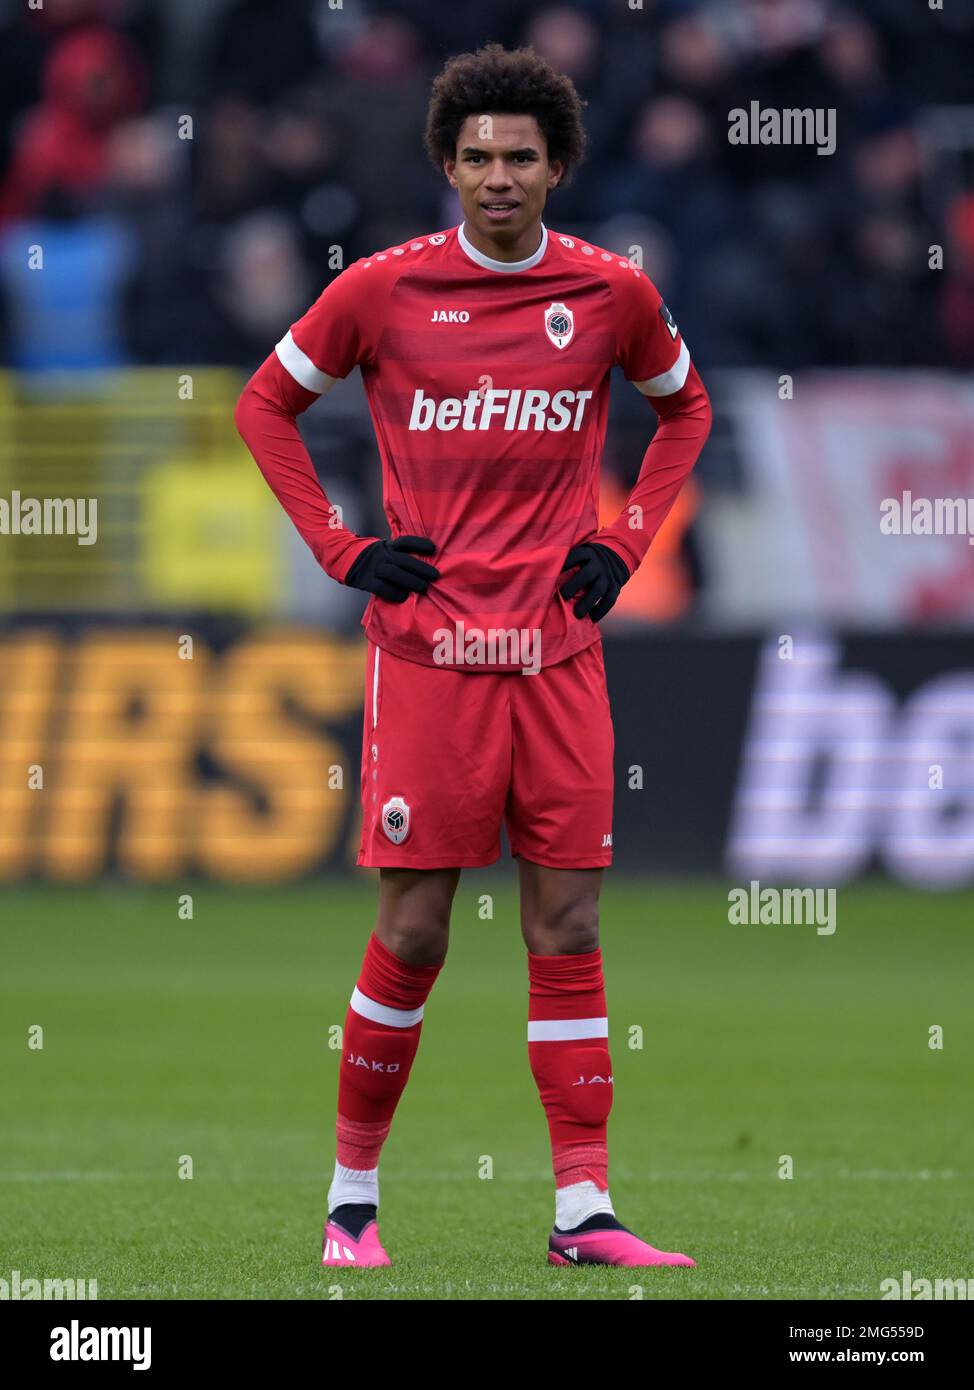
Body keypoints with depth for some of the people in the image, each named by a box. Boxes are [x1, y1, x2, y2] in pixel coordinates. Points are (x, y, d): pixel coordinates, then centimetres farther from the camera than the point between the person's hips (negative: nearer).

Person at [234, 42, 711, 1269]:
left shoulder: (613, 292, 4)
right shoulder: (384, 289, -2)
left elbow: (684, 406, 22)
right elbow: (266, 404, 11)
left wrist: (627, 538, 9)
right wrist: (340, 549, 1)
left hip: (560, 654, 2)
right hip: (427, 650, -2)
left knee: (567, 925, 1)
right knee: (413, 930, -3)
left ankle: (582, 1211, 3)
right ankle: (352, 1192, 11)